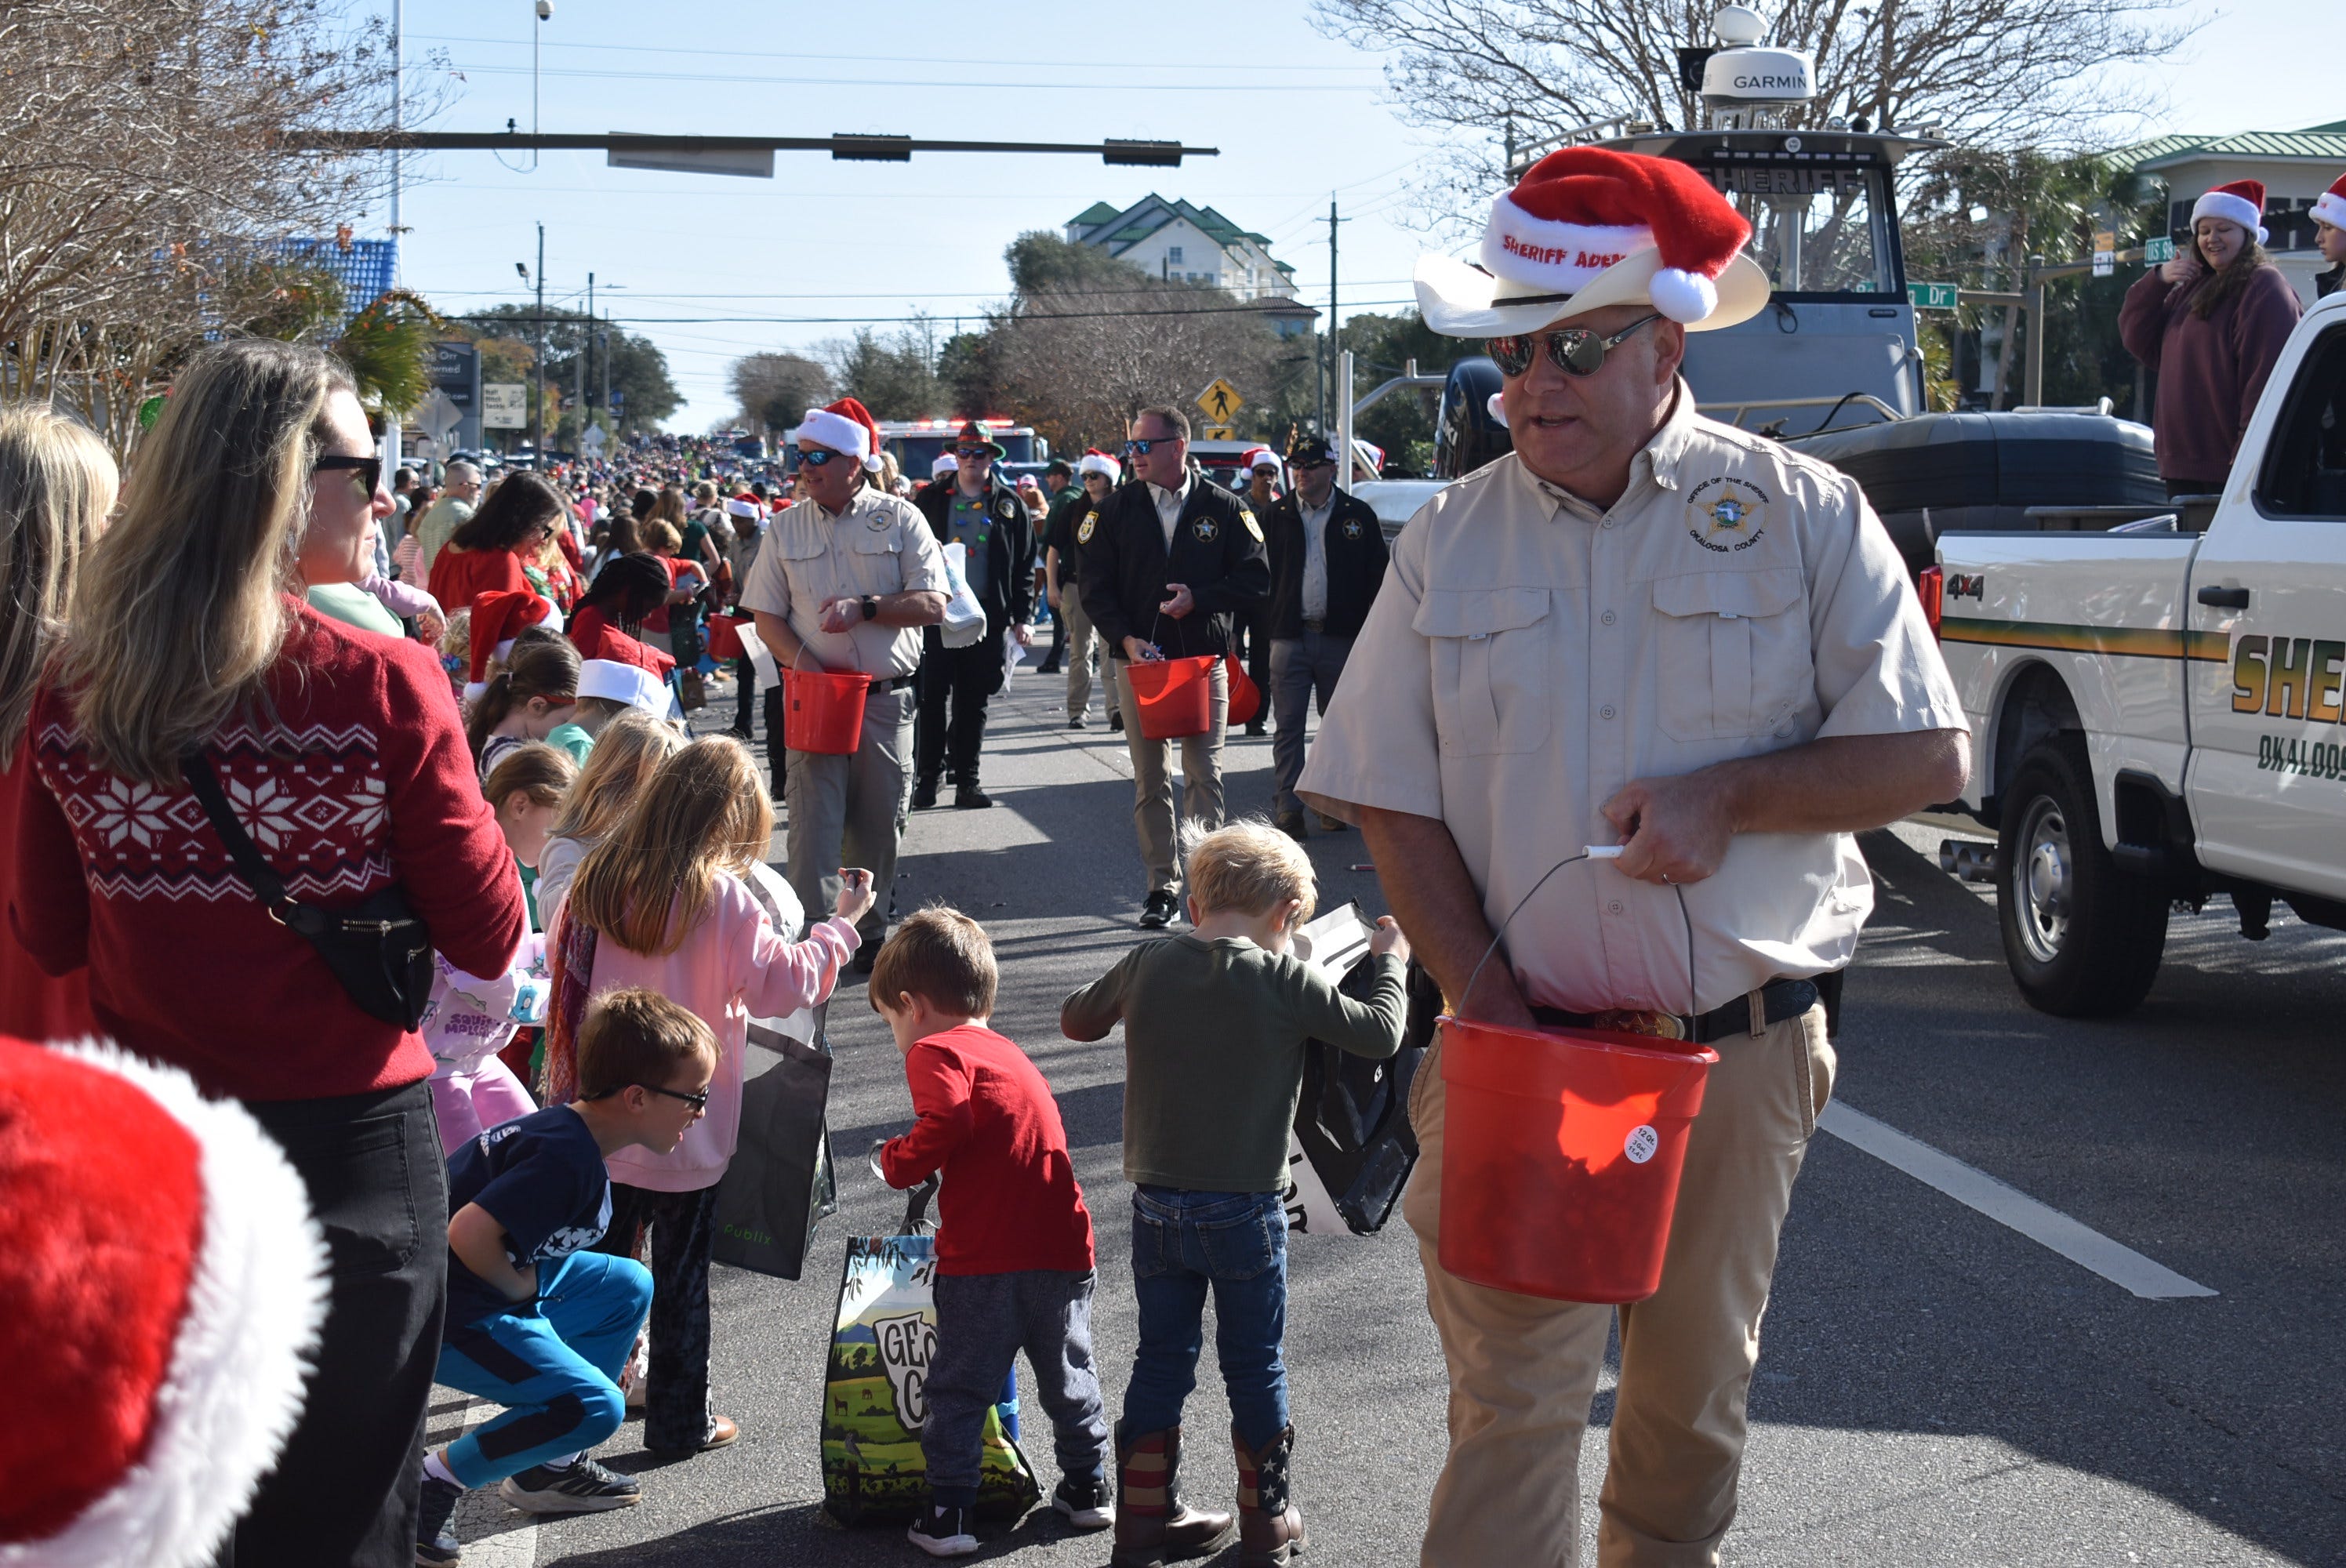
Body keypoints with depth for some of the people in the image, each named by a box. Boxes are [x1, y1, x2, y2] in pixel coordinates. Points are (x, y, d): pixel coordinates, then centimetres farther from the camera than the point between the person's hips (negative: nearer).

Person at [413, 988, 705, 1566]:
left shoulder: (570, 1132, 7)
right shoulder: (566, 1159, -25)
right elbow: (468, 1232, -32)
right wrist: (521, 1286, -15)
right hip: (448, 1315, -10)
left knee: (629, 1285, 16)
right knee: (594, 1408, -19)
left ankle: (547, 1466, 17)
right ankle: (436, 1479, -5)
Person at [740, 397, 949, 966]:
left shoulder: (899, 519, 1)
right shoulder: (786, 528, 7)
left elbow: (932, 604, -4)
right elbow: (765, 615, 6)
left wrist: (865, 607, -17)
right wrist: (804, 663, -11)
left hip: (886, 700, 0)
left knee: (877, 825, 8)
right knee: (812, 823, -9)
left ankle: (870, 933, 22)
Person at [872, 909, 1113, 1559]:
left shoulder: (936, 1051, -3)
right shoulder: (1009, 1053, 23)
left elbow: (947, 1121, -22)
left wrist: (897, 1159, -6)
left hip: (985, 1259, -7)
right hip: (1063, 1248, 7)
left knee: (960, 1389, 4)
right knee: (1069, 1375, 21)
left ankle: (948, 1515, 5)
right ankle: (1088, 1487, 31)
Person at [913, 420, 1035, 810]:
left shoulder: (1009, 504, 8)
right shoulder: (932, 500, 8)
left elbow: (1024, 565, 7)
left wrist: (1021, 617, 1)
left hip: (987, 615, 1)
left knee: (973, 702, 6)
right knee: (932, 698, -4)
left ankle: (966, 781, 12)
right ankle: (927, 778, 2)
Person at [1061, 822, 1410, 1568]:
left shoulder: (1146, 966, -3)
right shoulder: (1286, 982, -13)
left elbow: (1075, 1020, 13)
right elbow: (1381, 1034, -6)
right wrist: (1390, 960, 10)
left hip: (1156, 1204, 3)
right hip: (1245, 1210, -3)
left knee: (1162, 1357, 15)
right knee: (1255, 1365, 12)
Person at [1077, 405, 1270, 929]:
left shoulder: (1224, 508, 2)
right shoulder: (1118, 510, 6)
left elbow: (1255, 579, 2)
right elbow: (1096, 588, 5)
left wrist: (1198, 598, -11)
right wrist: (1125, 639, -10)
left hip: (1205, 658, -2)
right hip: (1139, 658, 2)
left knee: (1205, 776, -2)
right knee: (1149, 780, 4)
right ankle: (1162, 886, 10)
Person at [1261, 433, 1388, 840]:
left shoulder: (1358, 516, 4)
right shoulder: (1276, 516, 7)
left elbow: (1377, 578, 6)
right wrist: (1261, 634, -1)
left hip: (1341, 638, 0)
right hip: (1289, 636, 0)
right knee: (1288, 726, -3)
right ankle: (1287, 810, -2)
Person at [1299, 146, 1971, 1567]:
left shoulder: (1803, 515, -1)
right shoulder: (1450, 543, 3)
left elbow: (1927, 754, -3)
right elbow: (1395, 802, 3)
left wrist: (1731, 798, -18)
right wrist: (1482, 996, -10)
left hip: (1741, 1050, 0)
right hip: (1523, 1048, 0)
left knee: (1697, 1388, 15)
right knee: (1513, 1400, -6)